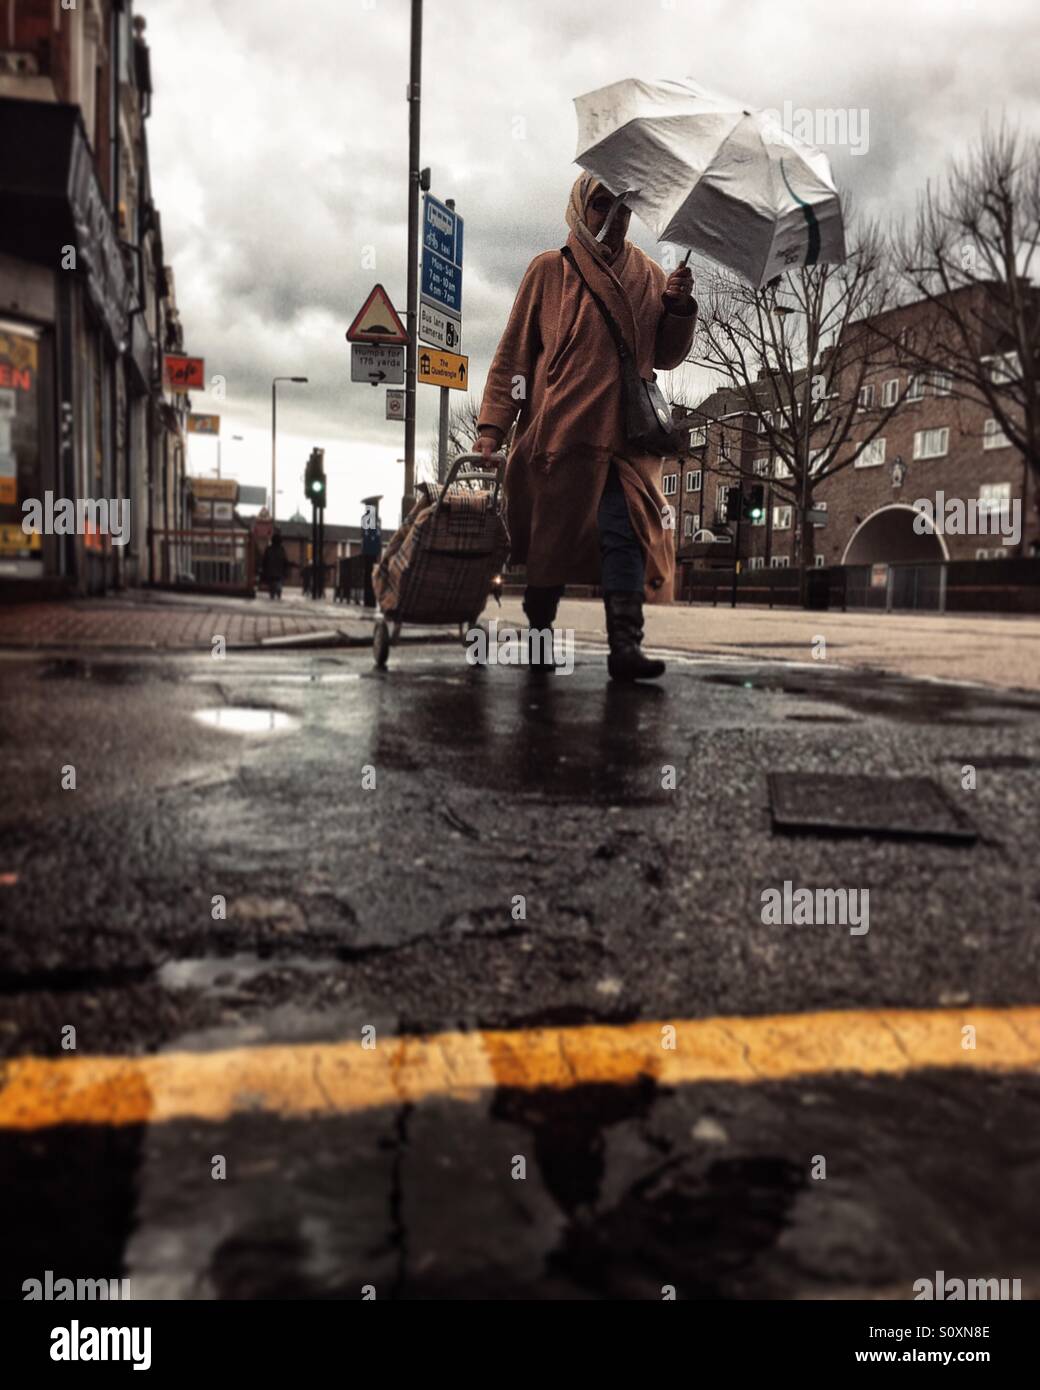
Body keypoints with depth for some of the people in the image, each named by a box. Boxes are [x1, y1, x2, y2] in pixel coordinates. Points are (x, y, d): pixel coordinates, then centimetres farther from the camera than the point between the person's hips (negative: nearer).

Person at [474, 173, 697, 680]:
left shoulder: (648, 275, 16)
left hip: (625, 434, 2)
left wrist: (678, 305, -3)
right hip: (559, 427, -2)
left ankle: (626, 646, -17)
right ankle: (538, 630, 19)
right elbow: (514, 350, 4)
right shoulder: (550, 269, 6)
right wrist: (491, 425, -4)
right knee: (553, 536, 1)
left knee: (625, 533, -12)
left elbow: (665, 357, 16)